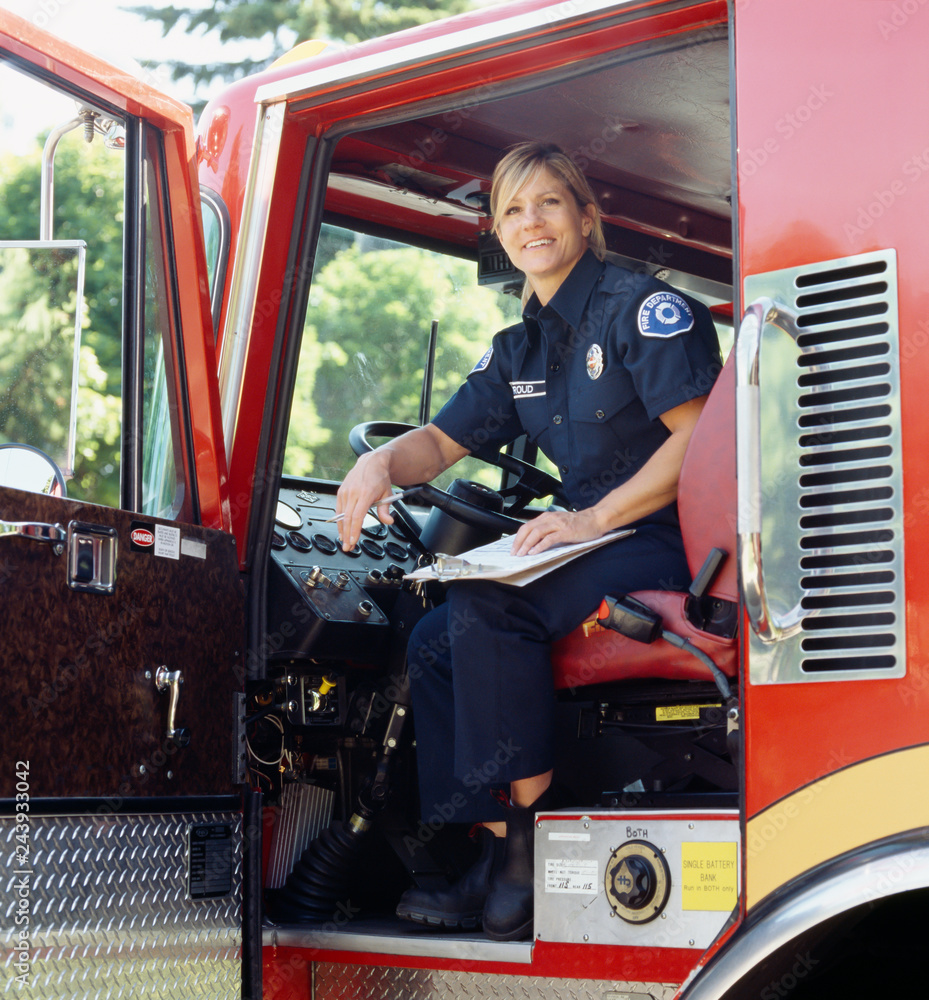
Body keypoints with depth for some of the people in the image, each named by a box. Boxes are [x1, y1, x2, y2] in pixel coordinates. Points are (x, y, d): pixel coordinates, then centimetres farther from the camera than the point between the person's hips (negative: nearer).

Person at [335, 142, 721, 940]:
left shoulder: (644, 306, -7)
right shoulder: (522, 350, 17)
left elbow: (698, 437, -17)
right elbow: (443, 440, 18)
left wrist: (594, 519, -24)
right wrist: (381, 463, -5)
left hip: (672, 542, -9)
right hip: (599, 542, 9)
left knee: (485, 607, -27)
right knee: (433, 644, -4)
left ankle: (535, 835, -18)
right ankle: (492, 855, -5)